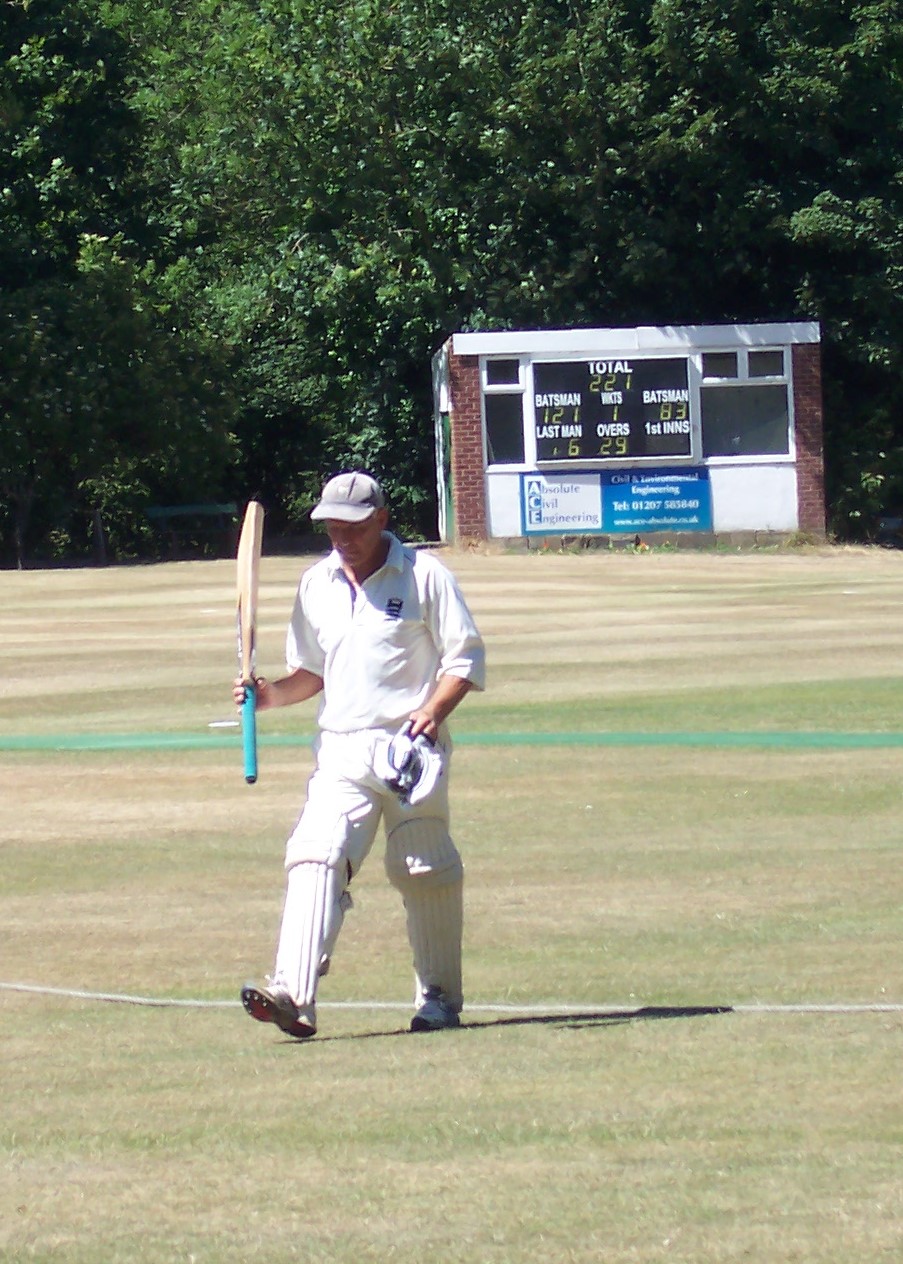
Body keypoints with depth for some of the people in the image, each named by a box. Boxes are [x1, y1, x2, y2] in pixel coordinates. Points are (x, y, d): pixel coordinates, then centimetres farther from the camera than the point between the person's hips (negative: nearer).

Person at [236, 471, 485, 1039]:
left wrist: (434, 710, -18)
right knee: (315, 856, -15)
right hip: (341, 752, 3)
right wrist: (272, 694, 4)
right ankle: (294, 995, -27)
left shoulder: (424, 575, -1)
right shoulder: (316, 585, 14)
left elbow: (466, 657, -2)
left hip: (410, 749, -3)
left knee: (426, 873, 3)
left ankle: (440, 998, 19)